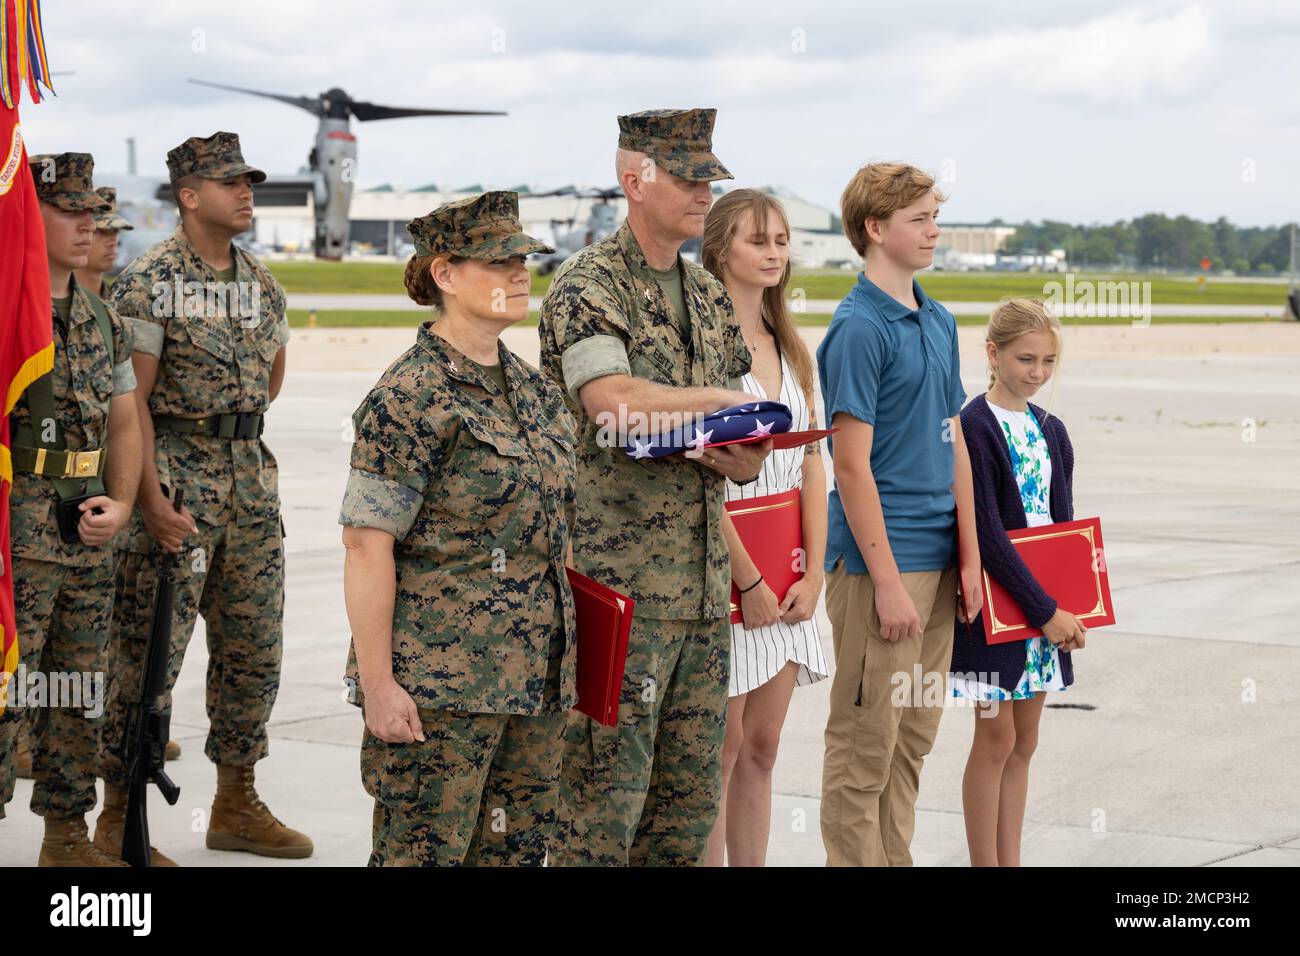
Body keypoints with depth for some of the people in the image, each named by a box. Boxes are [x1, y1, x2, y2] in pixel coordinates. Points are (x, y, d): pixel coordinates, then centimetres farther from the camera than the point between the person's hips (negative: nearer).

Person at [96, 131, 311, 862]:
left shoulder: (263, 283, 11)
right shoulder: (151, 281, -9)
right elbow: (131, 399, -14)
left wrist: (231, 429, 14)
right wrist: (154, 499, -20)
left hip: (251, 479, 7)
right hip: (174, 476, -7)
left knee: (254, 649, 10)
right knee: (150, 652, -5)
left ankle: (237, 804, 22)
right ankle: (120, 816, 3)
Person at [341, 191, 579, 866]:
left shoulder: (534, 391, 12)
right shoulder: (410, 397, -11)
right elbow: (367, 543, -15)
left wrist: (563, 657, 17)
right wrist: (377, 684, -18)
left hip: (537, 678, 8)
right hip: (439, 679, -7)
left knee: (519, 848, 10)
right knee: (425, 853, -1)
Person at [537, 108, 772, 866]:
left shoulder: (710, 298, 17)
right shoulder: (588, 287, -8)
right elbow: (613, 402, -25)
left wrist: (746, 459, -3)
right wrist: (723, 400, -12)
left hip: (706, 584, 7)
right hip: (621, 582, -7)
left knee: (692, 800, 10)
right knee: (605, 792, -5)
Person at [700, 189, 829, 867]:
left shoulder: (791, 350, 13)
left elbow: (812, 466, 10)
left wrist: (813, 573, -1)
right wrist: (747, 580, -15)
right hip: (723, 564, -6)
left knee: (762, 745, 9)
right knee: (723, 748, -1)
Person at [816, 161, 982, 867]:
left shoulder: (939, 321, 12)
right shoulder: (858, 330, -12)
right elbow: (852, 466, -15)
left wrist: (969, 556, 10)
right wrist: (887, 582, -17)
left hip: (938, 562, 8)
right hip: (879, 559, -8)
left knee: (914, 737, 13)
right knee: (866, 743, -1)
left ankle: (895, 859, 22)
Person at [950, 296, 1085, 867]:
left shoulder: (1050, 431, 9)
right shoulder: (973, 428, -13)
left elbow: (1063, 523, 10)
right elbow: (987, 535, -18)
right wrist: (1046, 611, -18)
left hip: (1046, 604, 7)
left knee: (1023, 742, 10)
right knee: (997, 740, -1)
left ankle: (1010, 861, 17)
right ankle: (985, 863, 7)